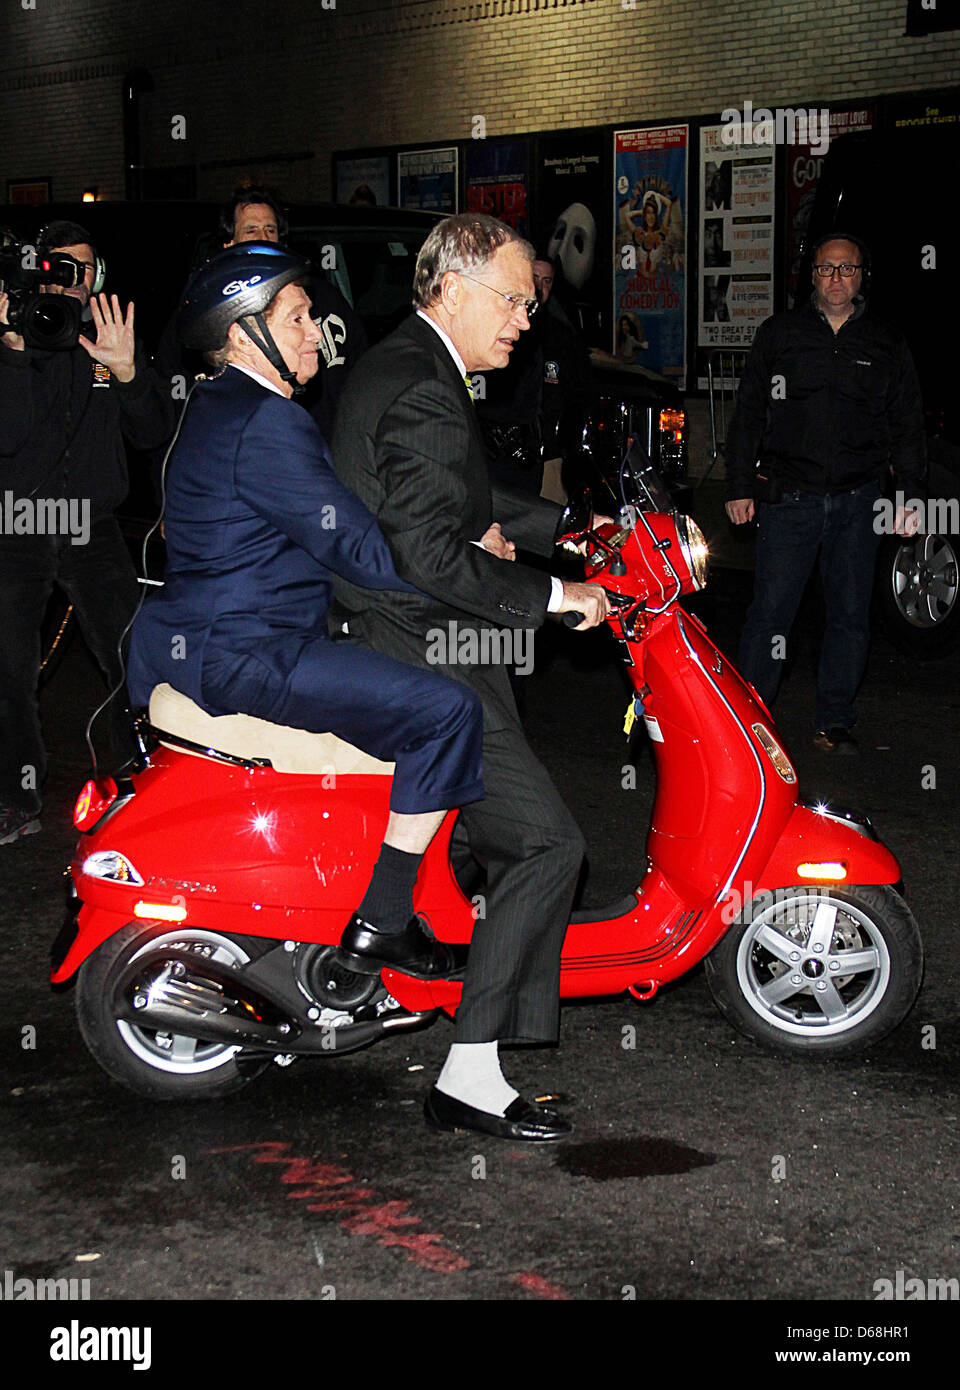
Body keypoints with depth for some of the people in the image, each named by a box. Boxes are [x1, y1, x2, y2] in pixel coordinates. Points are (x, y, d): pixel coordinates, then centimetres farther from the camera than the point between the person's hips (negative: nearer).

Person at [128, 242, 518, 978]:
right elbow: (360, 551, -23)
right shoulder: (264, 426, -18)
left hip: (206, 637, 11)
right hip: (242, 658, -11)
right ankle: (381, 923, -12)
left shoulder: (221, 405, 18)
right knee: (445, 710, -17)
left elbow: (336, 521, 21)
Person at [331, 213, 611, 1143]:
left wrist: (572, 531, 19)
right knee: (546, 842, -10)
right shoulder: (424, 392, -19)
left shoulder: (396, 363, 15)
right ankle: (469, 1078, -7)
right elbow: (433, 555, -26)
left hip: (382, 635, 11)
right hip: (416, 661, -11)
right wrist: (554, 597, -17)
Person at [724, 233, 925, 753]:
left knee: (850, 615, 4)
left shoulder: (888, 345, 11)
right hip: (790, 495, -2)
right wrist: (740, 486, 3)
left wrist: (910, 496, 5)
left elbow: (907, 426, 14)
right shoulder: (779, 334, 8)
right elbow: (748, 413, 9)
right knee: (771, 610, -5)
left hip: (858, 500, 2)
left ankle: (834, 723, 14)